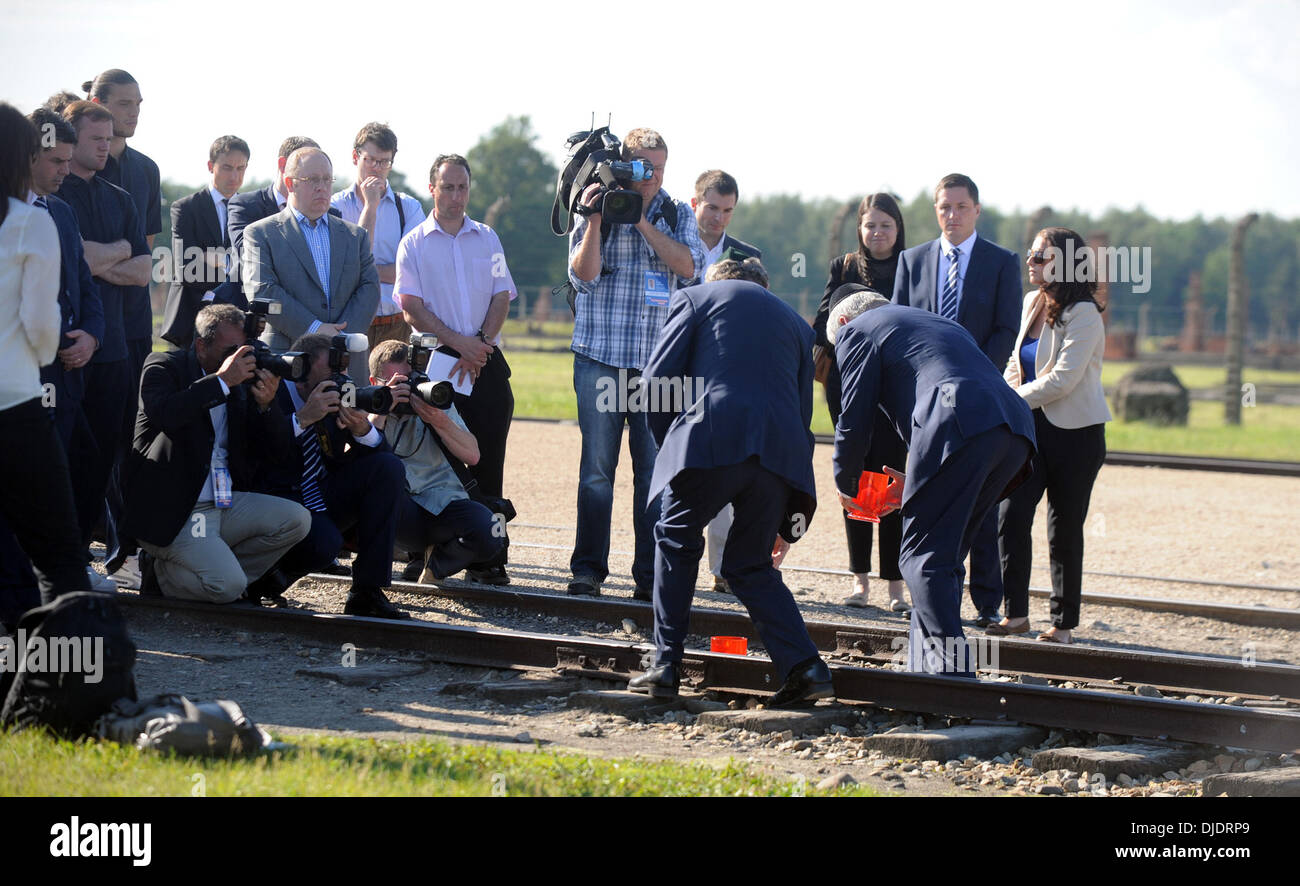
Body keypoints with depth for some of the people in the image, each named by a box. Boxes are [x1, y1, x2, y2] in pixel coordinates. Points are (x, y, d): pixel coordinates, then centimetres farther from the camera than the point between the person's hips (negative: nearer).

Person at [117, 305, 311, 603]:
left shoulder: (243, 380, 11)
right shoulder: (165, 367, -4)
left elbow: (279, 452, 9)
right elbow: (162, 415, -28)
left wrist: (266, 404, -10)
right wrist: (222, 380, -25)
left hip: (225, 505, 7)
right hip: (169, 511, -7)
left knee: (296, 519, -11)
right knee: (228, 586, -24)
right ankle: (161, 575, 5)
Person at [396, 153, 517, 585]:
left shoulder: (487, 238, 14)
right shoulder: (414, 244, 6)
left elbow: (502, 297, 8)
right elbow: (412, 307, -3)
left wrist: (480, 345, -6)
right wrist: (459, 342, -13)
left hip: (485, 361, 2)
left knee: (487, 462, -3)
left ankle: (488, 560, -2)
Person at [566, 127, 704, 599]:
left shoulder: (677, 215, 9)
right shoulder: (597, 209, 5)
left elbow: (689, 266, -7)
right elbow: (582, 275, -5)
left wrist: (642, 221, -11)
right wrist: (595, 221, -15)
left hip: (658, 362, 1)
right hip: (601, 358, -1)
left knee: (655, 468, -1)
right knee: (597, 466, 0)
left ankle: (650, 575, 3)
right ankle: (588, 569, 7)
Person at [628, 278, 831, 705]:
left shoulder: (695, 297, 19)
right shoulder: (795, 323, 30)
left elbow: (658, 377, 6)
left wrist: (670, 446, 21)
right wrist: (786, 523, 29)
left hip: (712, 438, -4)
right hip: (780, 455, 4)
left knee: (676, 541, 17)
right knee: (751, 565, 16)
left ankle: (666, 666, 14)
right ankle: (804, 665, 1)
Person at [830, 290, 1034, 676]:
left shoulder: (855, 329, 18)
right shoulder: (940, 323, 39)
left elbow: (855, 419, 12)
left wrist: (845, 484, 28)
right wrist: (917, 482, 36)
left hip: (958, 428, -8)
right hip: (1015, 431, 8)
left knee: (923, 558, -4)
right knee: (945, 555, 18)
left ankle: (951, 669, -15)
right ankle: (925, 666, 19)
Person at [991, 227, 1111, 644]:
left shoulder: (1083, 314, -12)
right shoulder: (1032, 303, 11)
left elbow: (1063, 379, -19)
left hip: (1075, 434, -6)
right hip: (1032, 428, 6)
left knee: (1064, 531, 1)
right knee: (1011, 517, -8)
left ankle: (1064, 622, 11)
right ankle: (1016, 613, -2)